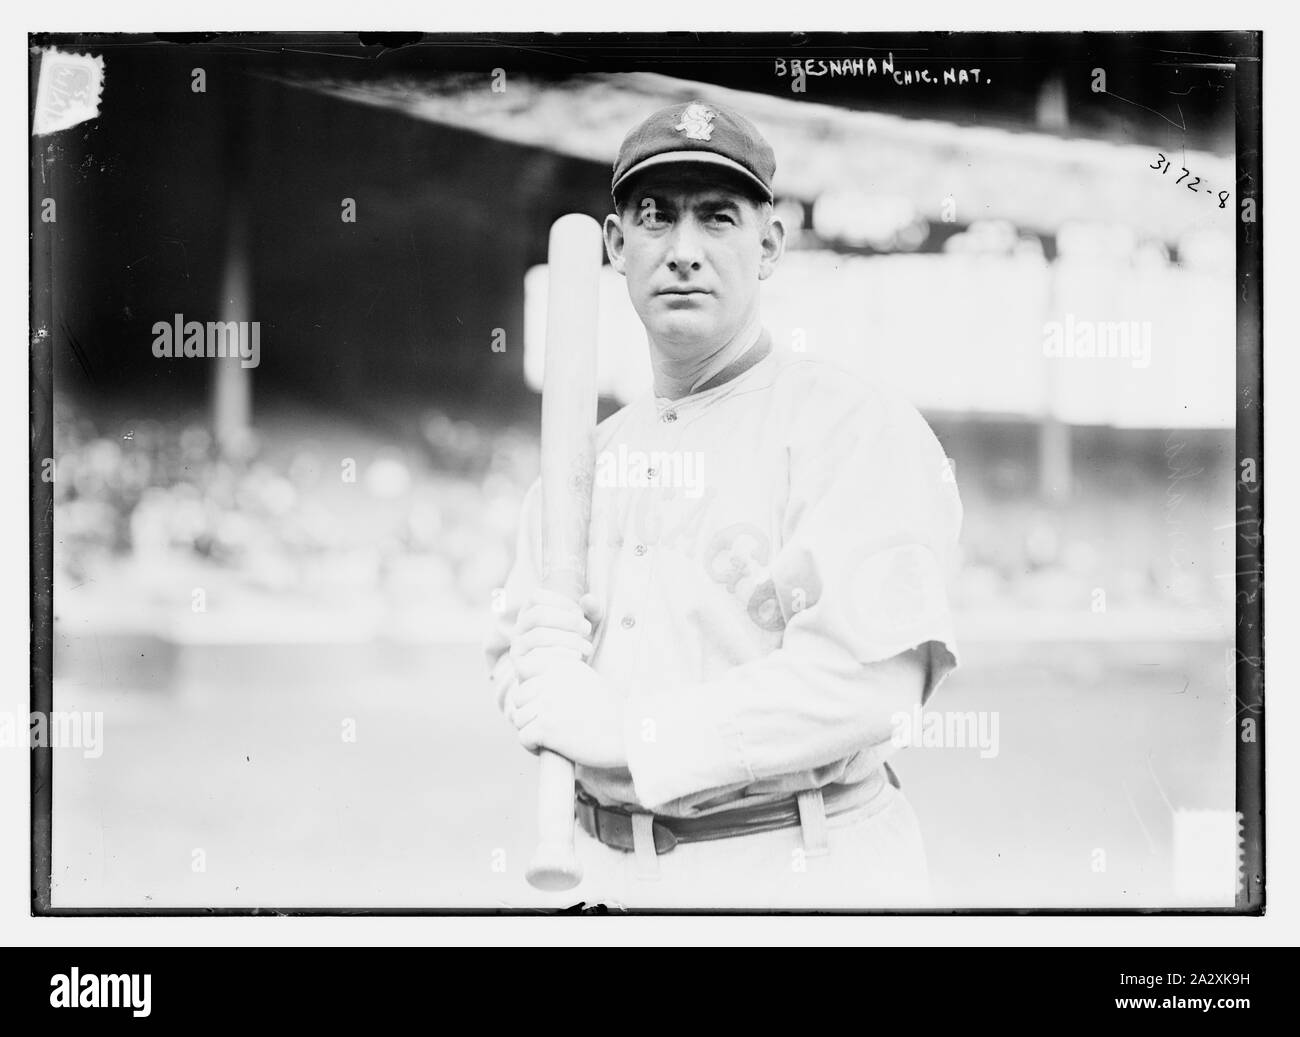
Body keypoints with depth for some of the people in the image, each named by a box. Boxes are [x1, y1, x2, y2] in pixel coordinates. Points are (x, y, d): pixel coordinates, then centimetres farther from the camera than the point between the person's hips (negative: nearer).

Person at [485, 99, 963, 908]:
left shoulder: (860, 429, -11)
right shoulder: (586, 455, 12)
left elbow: (871, 680, -23)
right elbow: (511, 656, 15)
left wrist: (619, 724, -20)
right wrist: (534, 661, -10)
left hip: (801, 875, -6)